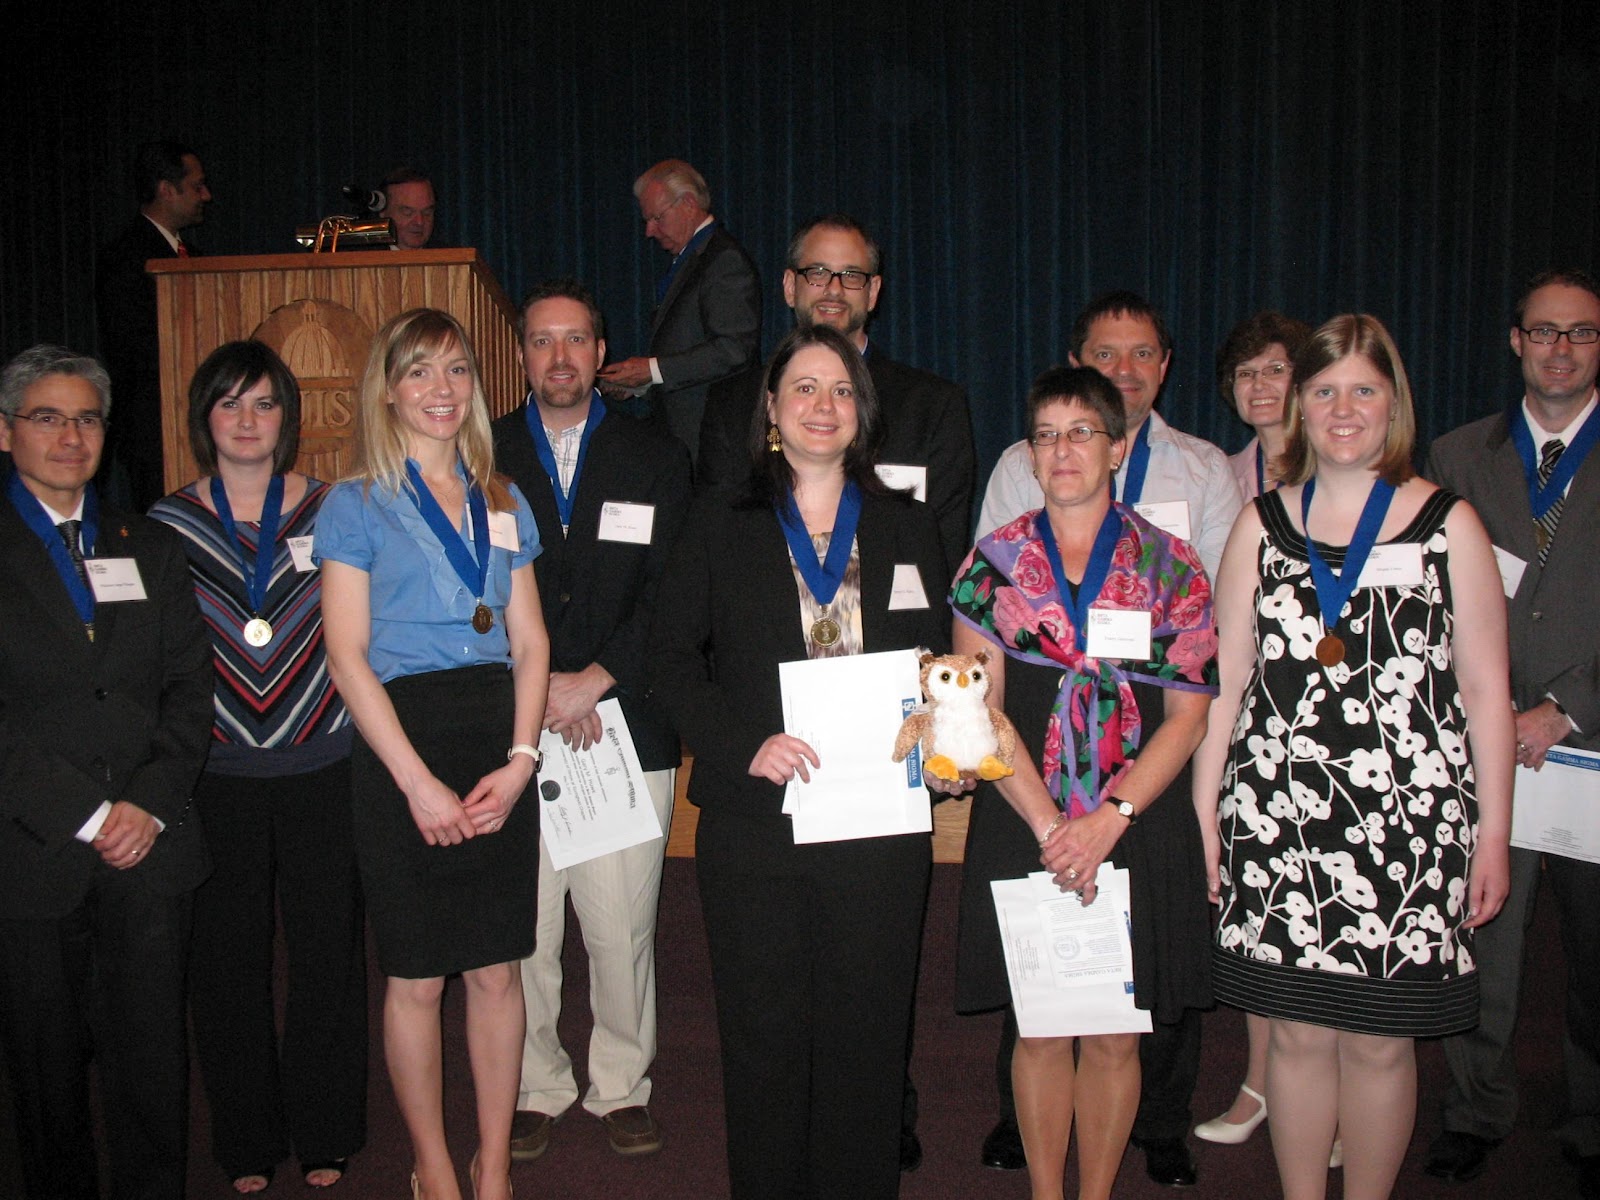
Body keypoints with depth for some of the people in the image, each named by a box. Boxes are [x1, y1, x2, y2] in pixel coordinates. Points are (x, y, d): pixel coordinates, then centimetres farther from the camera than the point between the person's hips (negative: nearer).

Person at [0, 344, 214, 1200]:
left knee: (151, 1056, 6)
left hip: (148, 846, 3)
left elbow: (189, 686, 8)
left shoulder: (149, 549, 14)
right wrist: (86, 814, -12)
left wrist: (150, 804, -5)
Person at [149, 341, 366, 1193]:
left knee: (328, 953, 7)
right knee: (228, 962, 10)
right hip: (215, 777, 1)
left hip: (322, 767, 0)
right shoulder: (166, 524, 3)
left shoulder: (328, 511, 2)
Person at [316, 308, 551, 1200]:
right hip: (402, 743, -3)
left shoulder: (504, 504, 12)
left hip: (501, 751, 3)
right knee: (418, 979, 6)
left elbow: (531, 642, 9)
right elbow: (348, 656, -6)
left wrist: (520, 759, -5)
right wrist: (419, 782, -12)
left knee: (499, 970, 8)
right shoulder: (357, 504, 1)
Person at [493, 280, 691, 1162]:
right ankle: (536, 1087, 19)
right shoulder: (482, 457, 10)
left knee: (621, 927, 3)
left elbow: (670, 595, 3)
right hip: (513, 728, 0)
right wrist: (535, 688, -7)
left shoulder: (656, 460, 12)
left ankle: (622, 1085, 20)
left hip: (628, 728, 0)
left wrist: (596, 681, -8)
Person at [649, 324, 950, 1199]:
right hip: (754, 821, -1)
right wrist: (743, 745, -12)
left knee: (866, 1030, 7)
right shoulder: (719, 524, 6)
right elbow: (675, 659, 2)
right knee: (763, 1034, 7)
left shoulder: (908, 528, 11)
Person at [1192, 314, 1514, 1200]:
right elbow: (1223, 681, 7)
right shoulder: (1262, 524, 7)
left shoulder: (1448, 523, 2)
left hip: (1407, 827, -1)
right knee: (1297, 1031, 9)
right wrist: (1203, 815, 5)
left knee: (1380, 1041, 7)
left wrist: (1493, 834, 2)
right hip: (1278, 822, 1)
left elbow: (1485, 689, 3)